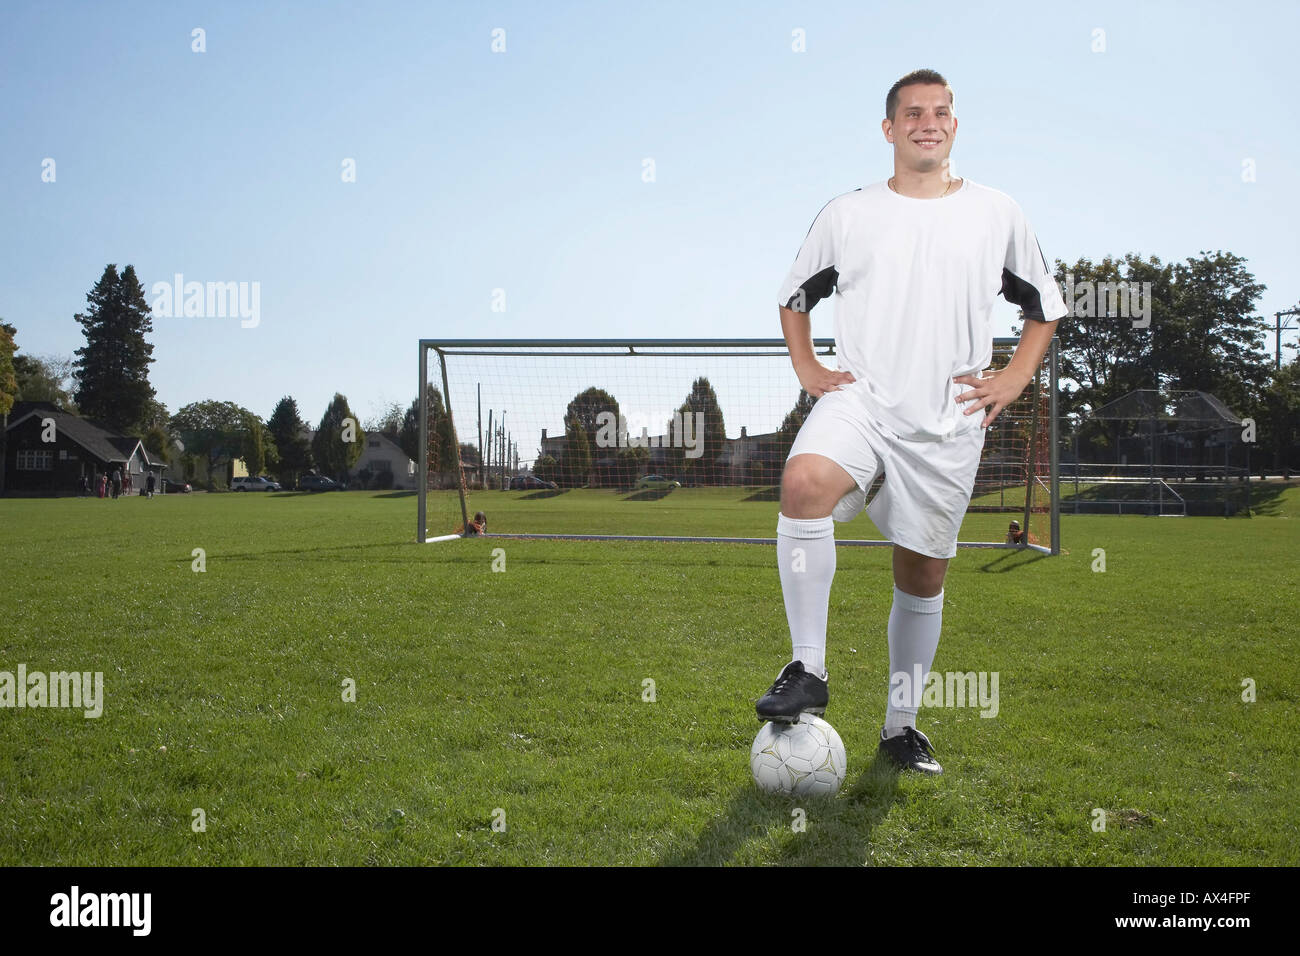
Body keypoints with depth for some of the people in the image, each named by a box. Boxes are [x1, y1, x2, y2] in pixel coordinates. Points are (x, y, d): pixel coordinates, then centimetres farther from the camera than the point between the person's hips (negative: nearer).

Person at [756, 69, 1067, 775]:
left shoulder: (998, 215, 8)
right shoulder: (847, 214, 7)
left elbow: (1045, 307, 20)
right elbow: (794, 295, 20)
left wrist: (1013, 380, 6)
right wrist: (807, 369, 7)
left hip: (947, 424, 1)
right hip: (860, 401, -1)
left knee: (923, 575, 6)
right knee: (803, 482, -32)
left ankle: (901, 726, 23)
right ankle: (808, 670, -23)